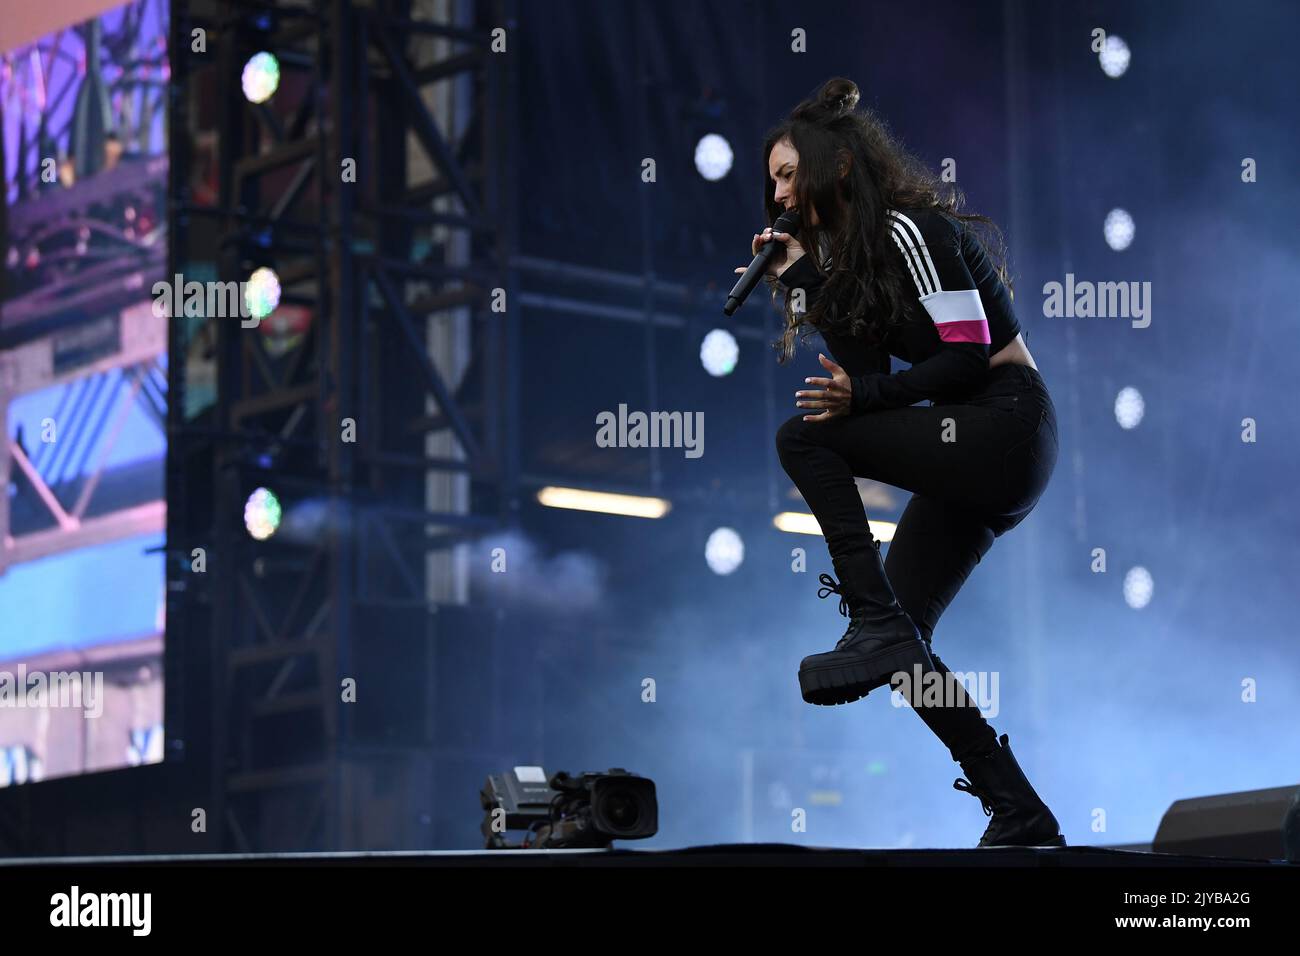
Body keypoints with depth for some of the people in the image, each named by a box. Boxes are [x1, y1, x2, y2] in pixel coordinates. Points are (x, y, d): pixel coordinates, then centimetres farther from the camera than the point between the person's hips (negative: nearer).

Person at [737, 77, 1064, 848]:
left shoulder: (910, 230, -12)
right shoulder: (857, 251, 16)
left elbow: (969, 355, -18)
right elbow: (865, 377, 7)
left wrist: (863, 398, -27)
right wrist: (804, 280, 3)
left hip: (1006, 430, -10)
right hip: (974, 448, 10)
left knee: (803, 436, -20)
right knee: (900, 641, 4)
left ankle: (878, 622, -20)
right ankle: (1020, 818, 5)